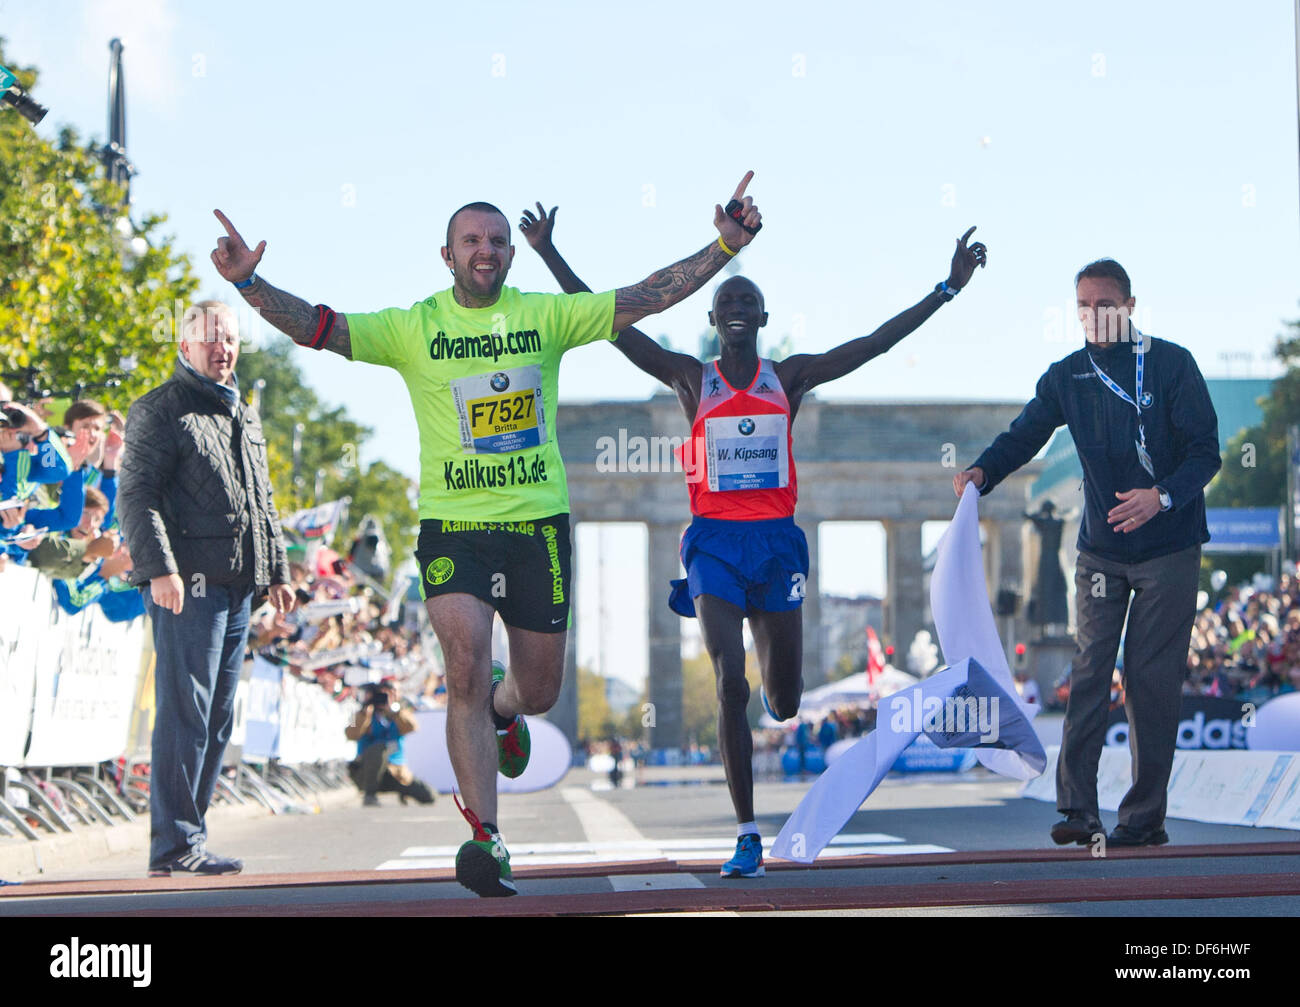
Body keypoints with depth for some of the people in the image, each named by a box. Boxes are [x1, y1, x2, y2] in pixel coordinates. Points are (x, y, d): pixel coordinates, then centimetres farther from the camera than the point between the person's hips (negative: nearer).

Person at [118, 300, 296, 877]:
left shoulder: (245, 417, 23)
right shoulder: (159, 410, -2)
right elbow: (135, 495, -11)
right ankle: (173, 846, -9)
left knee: (217, 718, 8)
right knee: (185, 712, -11)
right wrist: (159, 567, -21)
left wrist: (276, 570, 23)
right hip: (188, 584, -8)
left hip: (237, 588, 8)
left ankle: (187, 835, 14)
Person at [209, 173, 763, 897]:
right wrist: (249, 284, -24)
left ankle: (503, 713, 48)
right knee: (466, 666, -20)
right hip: (453, 527, -2)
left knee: (541, 691, 9)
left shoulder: (546, 316, 3)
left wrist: (724, 248, -7)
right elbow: (318, 328, -9)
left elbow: (648, 297, 1)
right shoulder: (413, 328, 0)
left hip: (539, 523, 2)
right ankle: (487, 838, -15)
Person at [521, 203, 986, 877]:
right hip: (715, 541, -2)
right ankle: (746, 835, -8)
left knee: (783, 703, 10)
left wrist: (947, 289, -2)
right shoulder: (690, 378, 4)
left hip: (777, 541, 2)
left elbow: (876, 342, 3)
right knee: (730, 686, -15)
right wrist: (549, 254, -9)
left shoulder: (790, 377, 7)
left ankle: (770, 647, 50)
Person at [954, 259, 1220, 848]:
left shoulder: (1171, 365, -3)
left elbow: (1205, 450, -7)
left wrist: (1162, 496, -24)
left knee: (1152, 677, -3)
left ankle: (1145, 818, 2)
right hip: (1101, 550, 3)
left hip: (1168, 547, -2)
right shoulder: (1067, 377, 7)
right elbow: (1024, 435, 0)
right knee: (1090, 670, -6)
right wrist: (982, 472, -21)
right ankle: (1077, 809, -7)